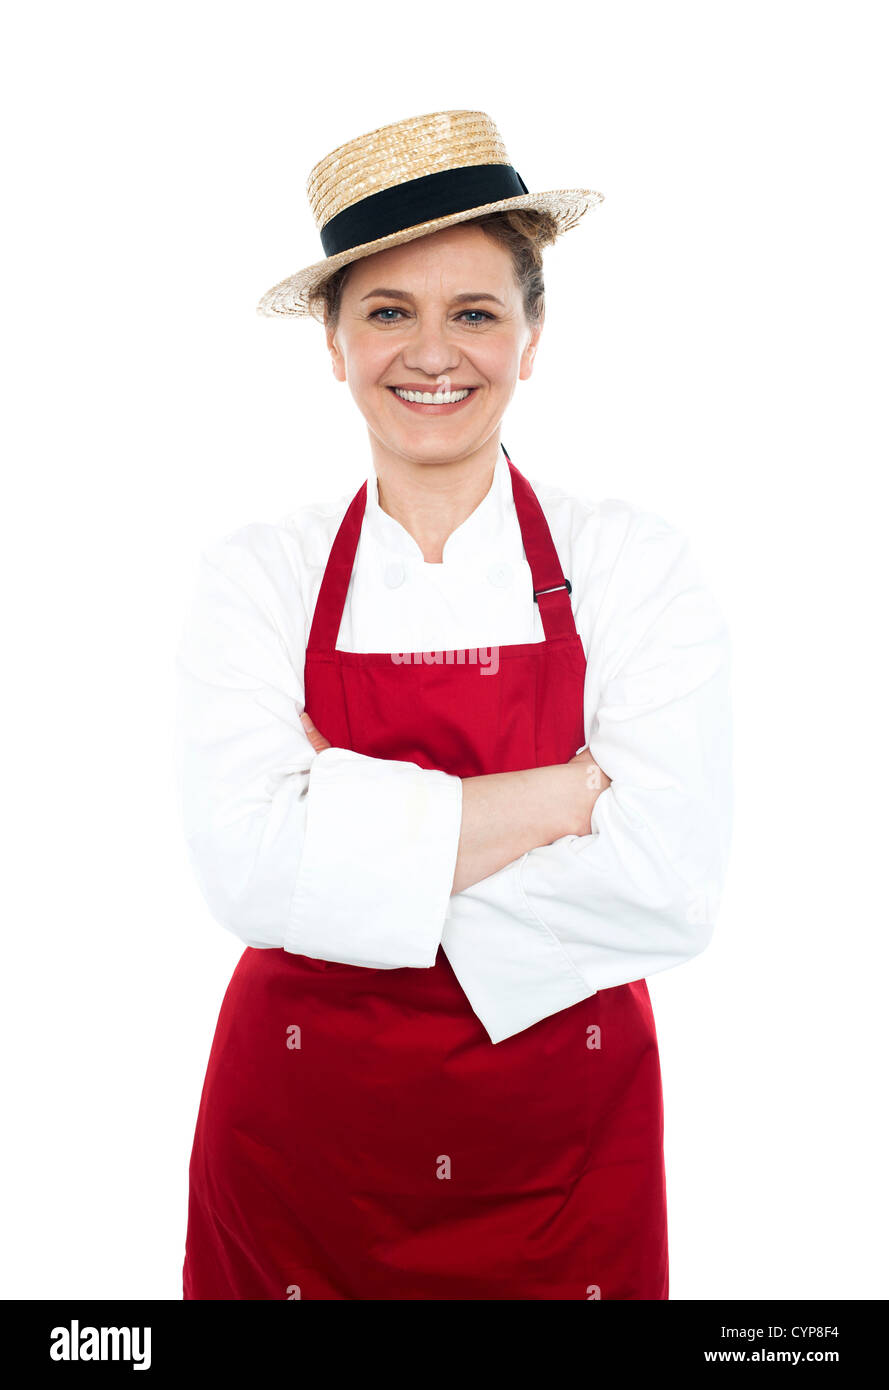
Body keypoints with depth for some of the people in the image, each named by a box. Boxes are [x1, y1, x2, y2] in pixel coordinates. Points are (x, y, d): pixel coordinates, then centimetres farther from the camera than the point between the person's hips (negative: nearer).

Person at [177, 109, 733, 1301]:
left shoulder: (633, 564, -7)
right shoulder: (259, 577, -5)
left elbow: (672, 887, -18)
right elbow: (245, 868, -20)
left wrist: (354, 830, -16)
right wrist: (560, 794, -20)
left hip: (563, 1136, 0)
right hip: (303, 1132, 1)